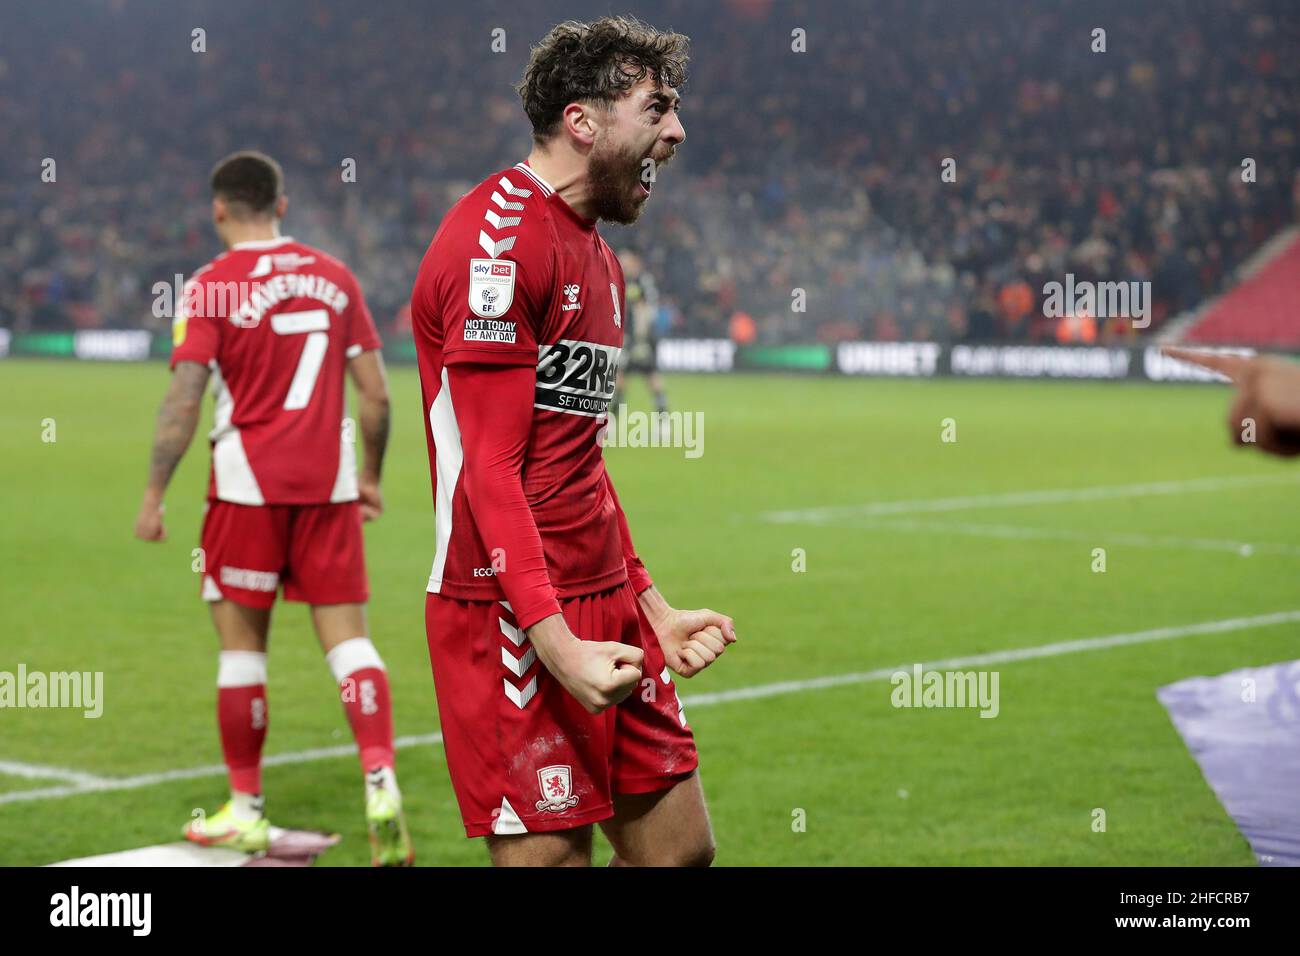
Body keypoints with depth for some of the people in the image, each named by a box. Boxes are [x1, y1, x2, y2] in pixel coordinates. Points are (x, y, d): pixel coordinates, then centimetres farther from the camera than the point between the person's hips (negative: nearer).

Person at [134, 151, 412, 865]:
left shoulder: (211, 287, -5)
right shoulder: (335, 277, 7)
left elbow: (183, 402, -11)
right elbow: (375, 393, 7)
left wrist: (154, 496, -5)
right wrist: (371, 476, 19)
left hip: (248, 485, -3)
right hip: (328, 484, 3)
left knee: (241, 642, 7)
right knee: (346, 638, 3)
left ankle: (245, 812, 15)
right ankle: (381, 784, -13)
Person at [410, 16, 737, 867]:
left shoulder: (598, 255, 19)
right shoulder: (499, 237, -13)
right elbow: (490, 470, -18)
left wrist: (653, 609, 21)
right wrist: (556, 642, -24)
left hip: (606, 604, 10)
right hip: (514, 620, -10)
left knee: (680, 845, 10)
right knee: (551, 853, -7)